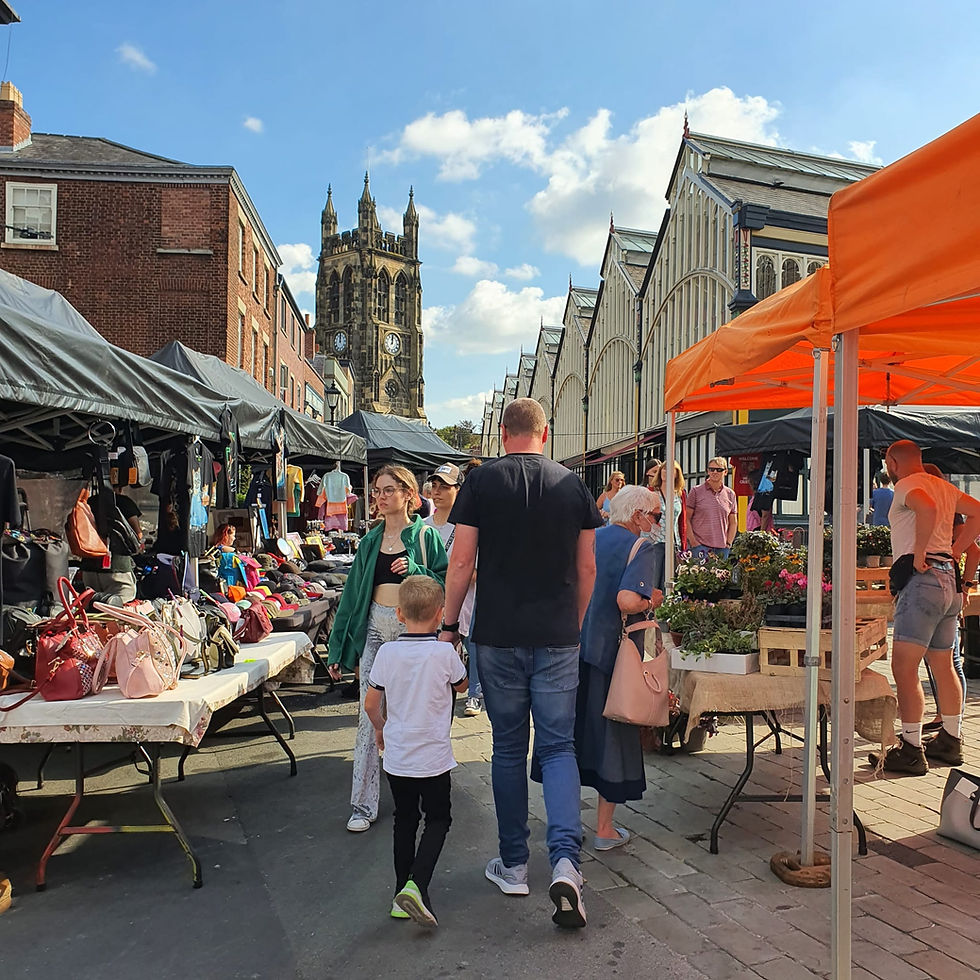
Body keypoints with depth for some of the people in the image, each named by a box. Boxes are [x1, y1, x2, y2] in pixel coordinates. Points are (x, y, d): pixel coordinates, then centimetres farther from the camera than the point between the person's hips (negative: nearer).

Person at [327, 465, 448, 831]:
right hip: (376, 629, 3)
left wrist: (414, 571, -19)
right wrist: (338, 649, 11)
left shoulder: (425, 535, 0)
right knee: (369, 717, 1)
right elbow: (354, 592, 11)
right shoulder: (371, 540, 10)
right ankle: (364, 805, 9)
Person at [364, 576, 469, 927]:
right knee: (438, 819, 13)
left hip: (396, 757, 3)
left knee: (404, 819, 18)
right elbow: (461, 685, 6)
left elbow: (371, 704, -1)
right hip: (434, 757, -3)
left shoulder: (387, 652, -8)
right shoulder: (445, 652, -15)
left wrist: (380, 729, 19)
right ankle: (416, 885, -5)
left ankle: (402, 893, 22)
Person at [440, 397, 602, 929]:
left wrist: (448, 625, 5)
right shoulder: (572, 484, 3)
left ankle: (513, 865, 23)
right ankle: (565, 860, -8)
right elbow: (587, 568, 7)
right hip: (558, 637, 1)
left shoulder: (482, 480, -3)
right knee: (558, 746, 8)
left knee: (508, 747, 12)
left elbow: (461, 561, -5)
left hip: (498, 636, -1)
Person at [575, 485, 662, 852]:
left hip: (577, 648, 6)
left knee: (573, 729, 18)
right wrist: (652, 601, -7)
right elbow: (627, 601, -26)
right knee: (613, 734, 7)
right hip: (613, 653, -6)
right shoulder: (639, 547, -12)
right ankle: (604, 829, 17)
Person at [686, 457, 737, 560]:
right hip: (700, 546, -3)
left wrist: (728, 543, 5)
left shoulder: (730, 494, 11)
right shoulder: (696, 491, 1)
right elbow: (687, 519, 0)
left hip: (722, 548, 3)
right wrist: (693, 542, -8)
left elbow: (733, 522, 17)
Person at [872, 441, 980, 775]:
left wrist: (919, 552, -20)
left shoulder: (908, 485, -8)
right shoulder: (943, 486, 19)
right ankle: (950, 742, 29)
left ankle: (911, 751, -7)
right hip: (949, 580, 10)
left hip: (923, 579, -10)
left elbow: (927, 508, -30)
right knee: (943, 667, 18)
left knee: (904, 668, -8)